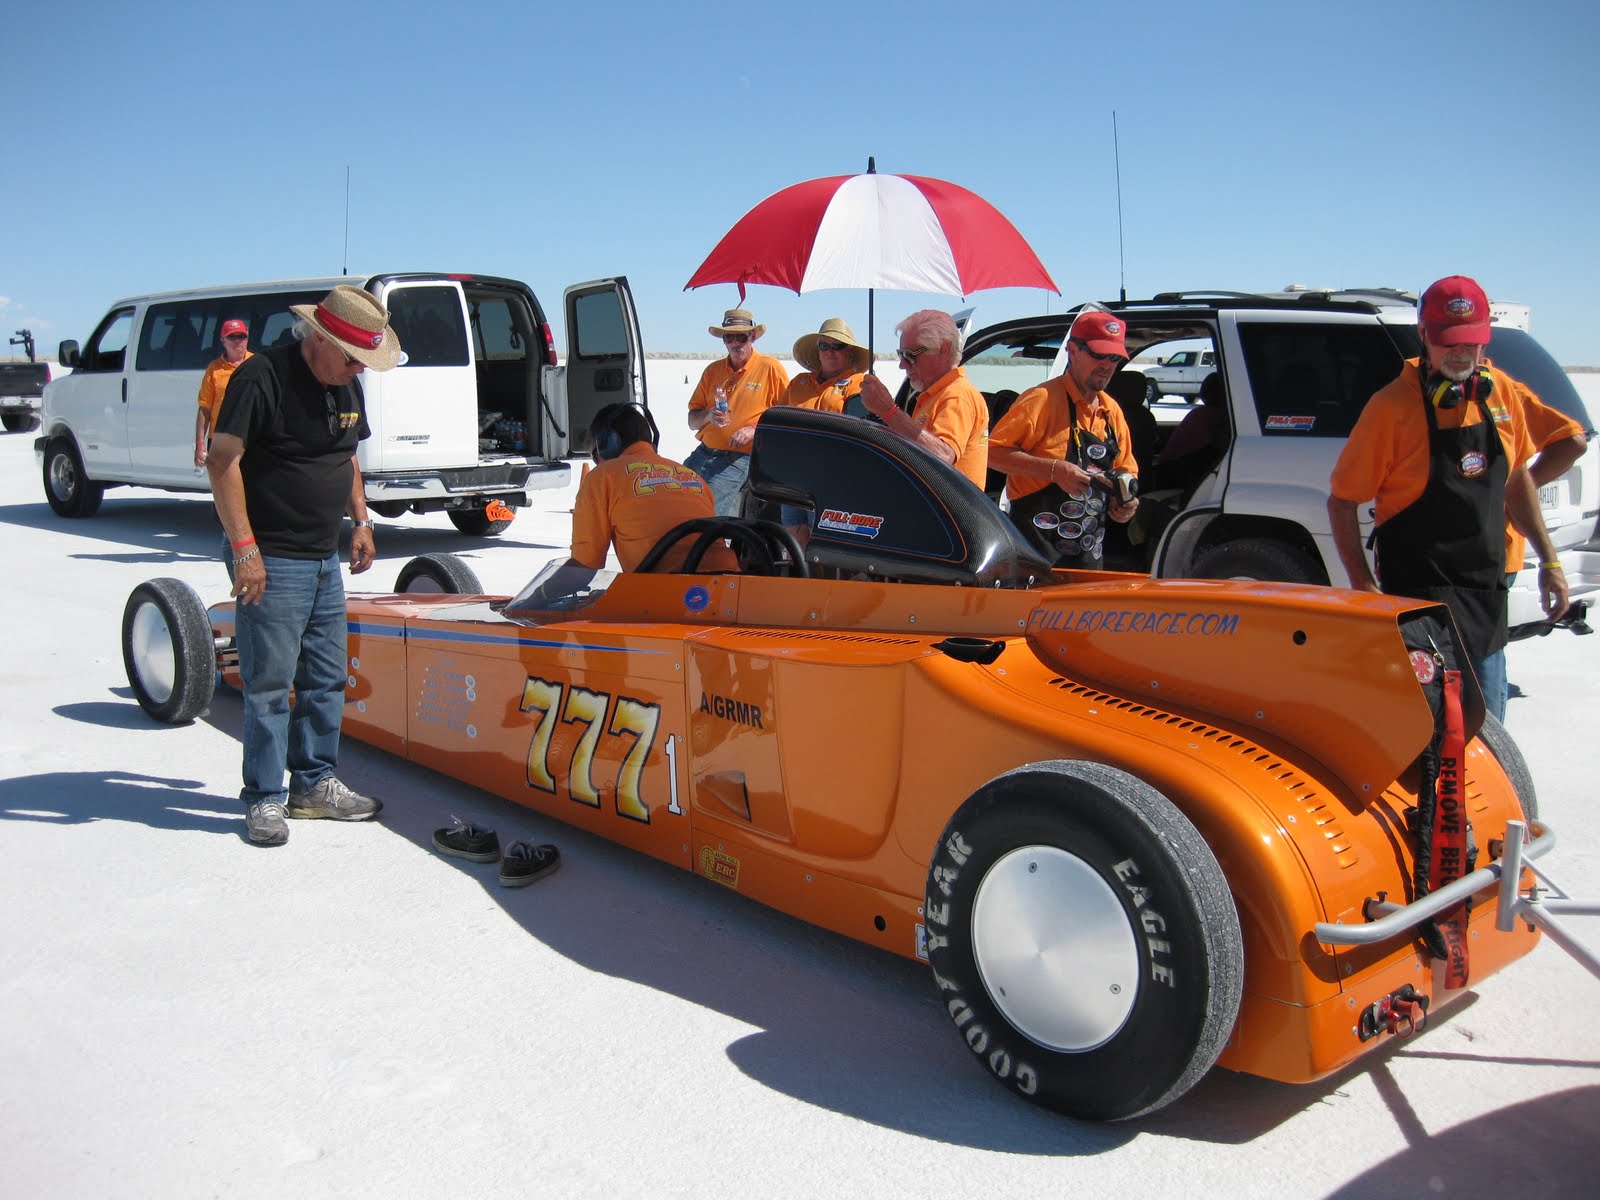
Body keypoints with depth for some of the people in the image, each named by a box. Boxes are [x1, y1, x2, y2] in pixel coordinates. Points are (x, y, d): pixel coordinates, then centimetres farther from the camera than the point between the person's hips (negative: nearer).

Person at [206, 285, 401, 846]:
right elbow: (222, 460, -17)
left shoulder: (348, 386, 11)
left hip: (325, 561, 8)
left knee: (326, 679, 12)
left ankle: (315, 784, 24)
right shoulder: (262, 376, -14)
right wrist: (244, 548, -20)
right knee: (269, 684, -4)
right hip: (271, 563, -8)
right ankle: (263, 800, 6)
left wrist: (360, 521, 14)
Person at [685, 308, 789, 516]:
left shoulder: (771, 368, 1)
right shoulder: (713, 370, 16)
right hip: (703, 452, 6)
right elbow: (692, 421, 17)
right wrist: (708, 415, -5)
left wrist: (755, 429, -13)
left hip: (740, 457, -6)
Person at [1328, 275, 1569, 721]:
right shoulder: (1393, 405, -13)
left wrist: (1548, 559, 16)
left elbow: (1516, 477, 18)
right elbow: (1341, 500, -9)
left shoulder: (1503, 393, 4)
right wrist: (1363, 585, -16)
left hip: (1488, 590, 6)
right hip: (1421, 593, -6)